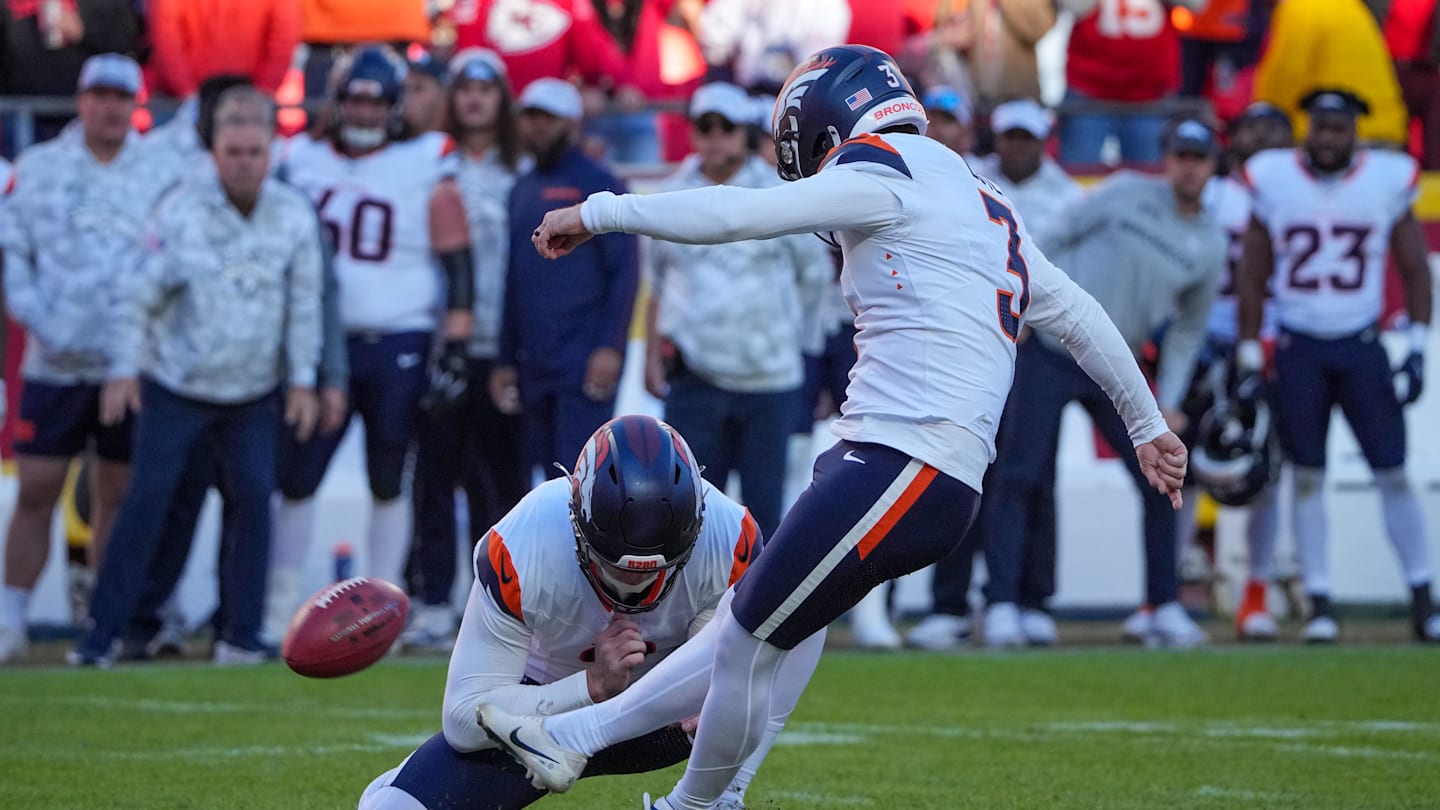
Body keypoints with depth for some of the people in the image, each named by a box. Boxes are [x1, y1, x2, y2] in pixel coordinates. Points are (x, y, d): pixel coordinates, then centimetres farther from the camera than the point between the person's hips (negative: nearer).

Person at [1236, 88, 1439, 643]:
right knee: (1307, 476, 1)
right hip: (1298, 350, 0)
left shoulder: (1389, 180, -3)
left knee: (1393, 473, -2)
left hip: (1362, 347, 0)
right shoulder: (1273, 181, -3)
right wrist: (1248, 356, 2)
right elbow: (1252, 278, 5)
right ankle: (1319, 603, 7)